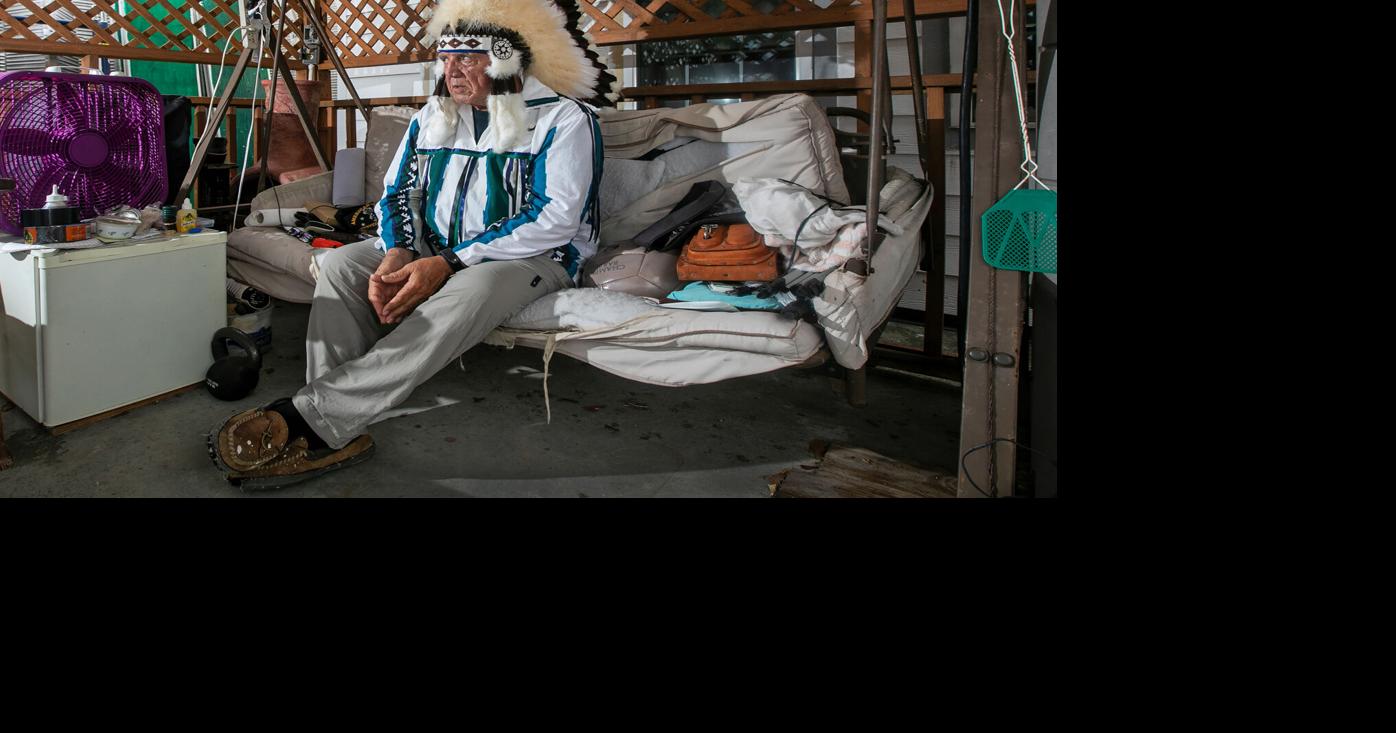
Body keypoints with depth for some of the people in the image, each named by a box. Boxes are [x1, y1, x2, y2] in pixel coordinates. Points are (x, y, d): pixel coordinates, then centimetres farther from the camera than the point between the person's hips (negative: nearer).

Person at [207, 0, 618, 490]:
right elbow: (397, 192, 12)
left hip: (530, 258, -6)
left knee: (471, 290, -39)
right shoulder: (432, 116, 12)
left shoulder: (564, 118, -9)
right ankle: (333, 432, -31)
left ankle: (308, 416, -40)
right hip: (432, 253, 7)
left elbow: (557, 218, -20)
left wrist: (449, 263, -25)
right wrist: (397, 253, -14)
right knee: (342, 263, -16)